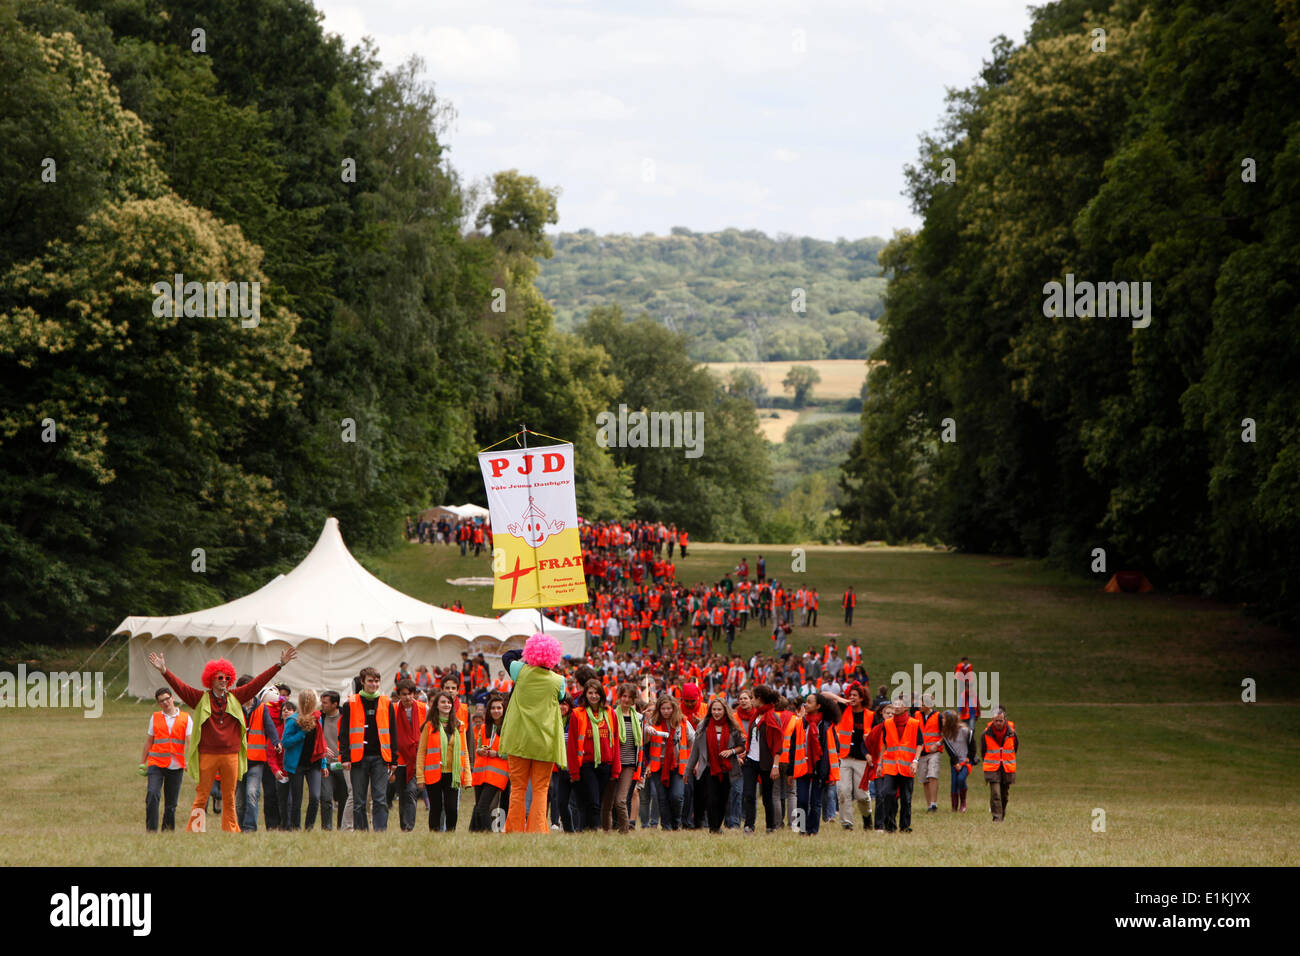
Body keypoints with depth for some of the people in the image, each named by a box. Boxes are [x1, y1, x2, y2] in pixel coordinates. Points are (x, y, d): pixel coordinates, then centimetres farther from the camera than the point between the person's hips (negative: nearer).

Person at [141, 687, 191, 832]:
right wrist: (143, 762, 16)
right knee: (152, 794, -18)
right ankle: (151, 828, -15)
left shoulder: (185, 718, 6)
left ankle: (168, 829, 17)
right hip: (156, 763, 0)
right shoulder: (155, 717, 12)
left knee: (171, 802, 5)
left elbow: (188, 742, -1)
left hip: (176, 766, 0)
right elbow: (149, 741, 17)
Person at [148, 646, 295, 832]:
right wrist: (164, 671, -17)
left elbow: (258, 683, 14)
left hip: (231, 754, 3)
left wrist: (280, 664, 13)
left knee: (229, 799, 8)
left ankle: (230, 831, 12)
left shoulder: (235, 697, 11)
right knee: (201, 797, -2)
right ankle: (192, 832, -1)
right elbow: (179, 686, -3)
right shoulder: (200, 698, 4)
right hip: (207, 754, -3)